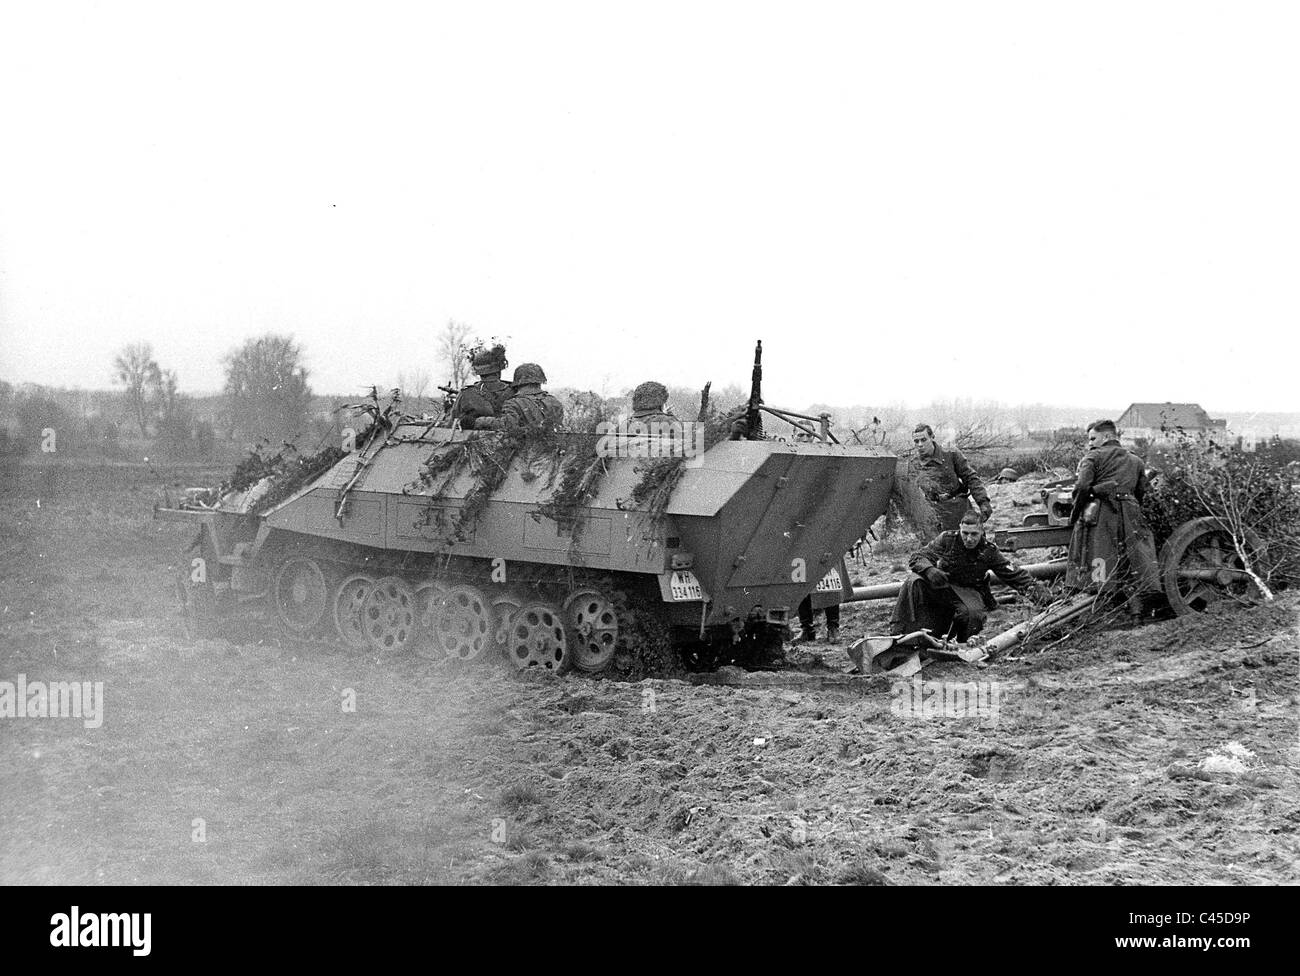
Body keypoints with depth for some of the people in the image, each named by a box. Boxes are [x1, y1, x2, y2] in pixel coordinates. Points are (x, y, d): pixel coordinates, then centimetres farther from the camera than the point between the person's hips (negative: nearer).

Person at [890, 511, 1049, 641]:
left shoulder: (988, 552, -3)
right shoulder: (946, 539, -6)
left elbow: (1015, 575, 0)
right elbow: (916, 558, -8)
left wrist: (1036, 588, -16)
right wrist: (929, 570, -30)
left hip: (969, 591, 0)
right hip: (938, 588, 0)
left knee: (973, 613, -35)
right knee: (914, 584, -29)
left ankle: (963, 643, -2)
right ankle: (897, 633, -29)